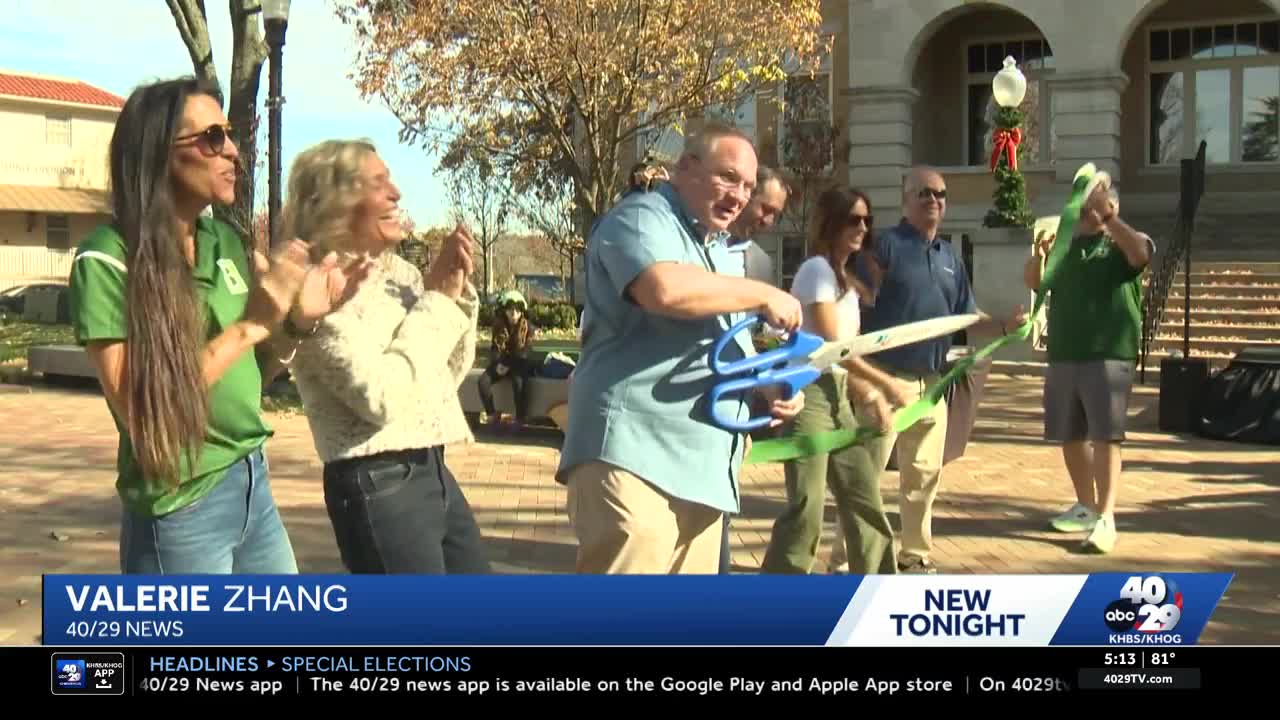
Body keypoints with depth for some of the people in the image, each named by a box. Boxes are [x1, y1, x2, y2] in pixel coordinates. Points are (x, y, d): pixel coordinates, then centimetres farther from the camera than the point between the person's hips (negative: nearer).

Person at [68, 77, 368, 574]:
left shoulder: (226, 240, 5)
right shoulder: (107, 260, -15)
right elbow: (138, 410, -21)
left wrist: (297, 321, -5)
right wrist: (250, 325, -21)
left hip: (253, 484, 7)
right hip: (180, 509, -7)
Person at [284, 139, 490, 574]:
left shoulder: (400, 271, 10)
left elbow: (449, 373, 18)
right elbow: (382, 396, -23)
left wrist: (456, 293, 3)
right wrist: (436, 300, -13)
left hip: (433, 471, 8)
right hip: (377, 486, -8)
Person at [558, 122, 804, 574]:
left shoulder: (718, 252, 25)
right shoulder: (641, 218, -4)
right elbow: (665, 289, -27)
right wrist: (762, 295, -13)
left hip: (700, 468, 10)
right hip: (633, 454, -9)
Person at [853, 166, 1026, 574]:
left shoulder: (950, 257, 15)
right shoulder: (884, 245, -7)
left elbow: (967, 317, 18)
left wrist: (1004, 326, -3)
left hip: (931, 382, 7)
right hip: (885, 378, -7)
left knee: (924, 475, 15)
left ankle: (915, 554, 28)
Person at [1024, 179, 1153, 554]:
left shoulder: (1123, 244, -1)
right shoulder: (1066, 244, 13)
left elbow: (1141, 252, -23)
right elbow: (1034, 282, 7)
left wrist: (1107, 216, -30)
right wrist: (1038, 255, -14)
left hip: (1108, 355, -6)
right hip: (1062, 355, 6)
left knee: (1105, 436, -10)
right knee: (1069, 435, 12)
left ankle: (1106, 519, -12)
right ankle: (1086, 507, 26)